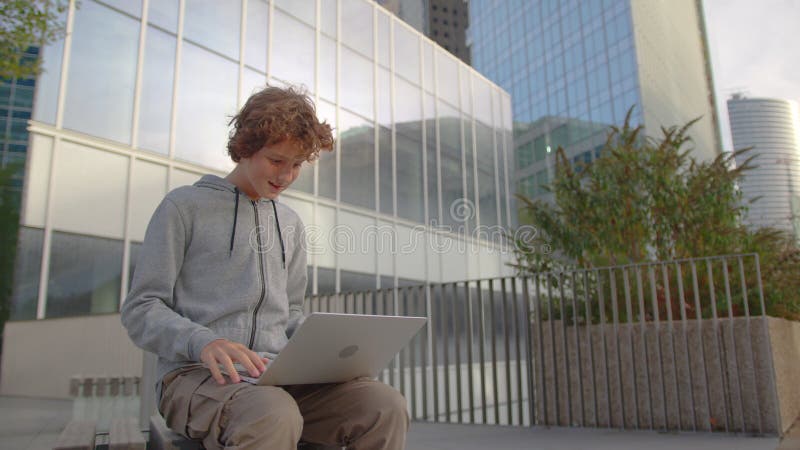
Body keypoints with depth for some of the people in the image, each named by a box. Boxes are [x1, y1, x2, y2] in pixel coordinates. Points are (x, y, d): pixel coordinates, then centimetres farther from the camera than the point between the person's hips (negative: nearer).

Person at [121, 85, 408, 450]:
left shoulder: (290, 223, 21)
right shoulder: (184, 205, 4)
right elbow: (140, 310, -1)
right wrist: (202, 342, -22)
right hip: (195, 373, -5)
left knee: (386, 407, -22)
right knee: (274, 416, -40)